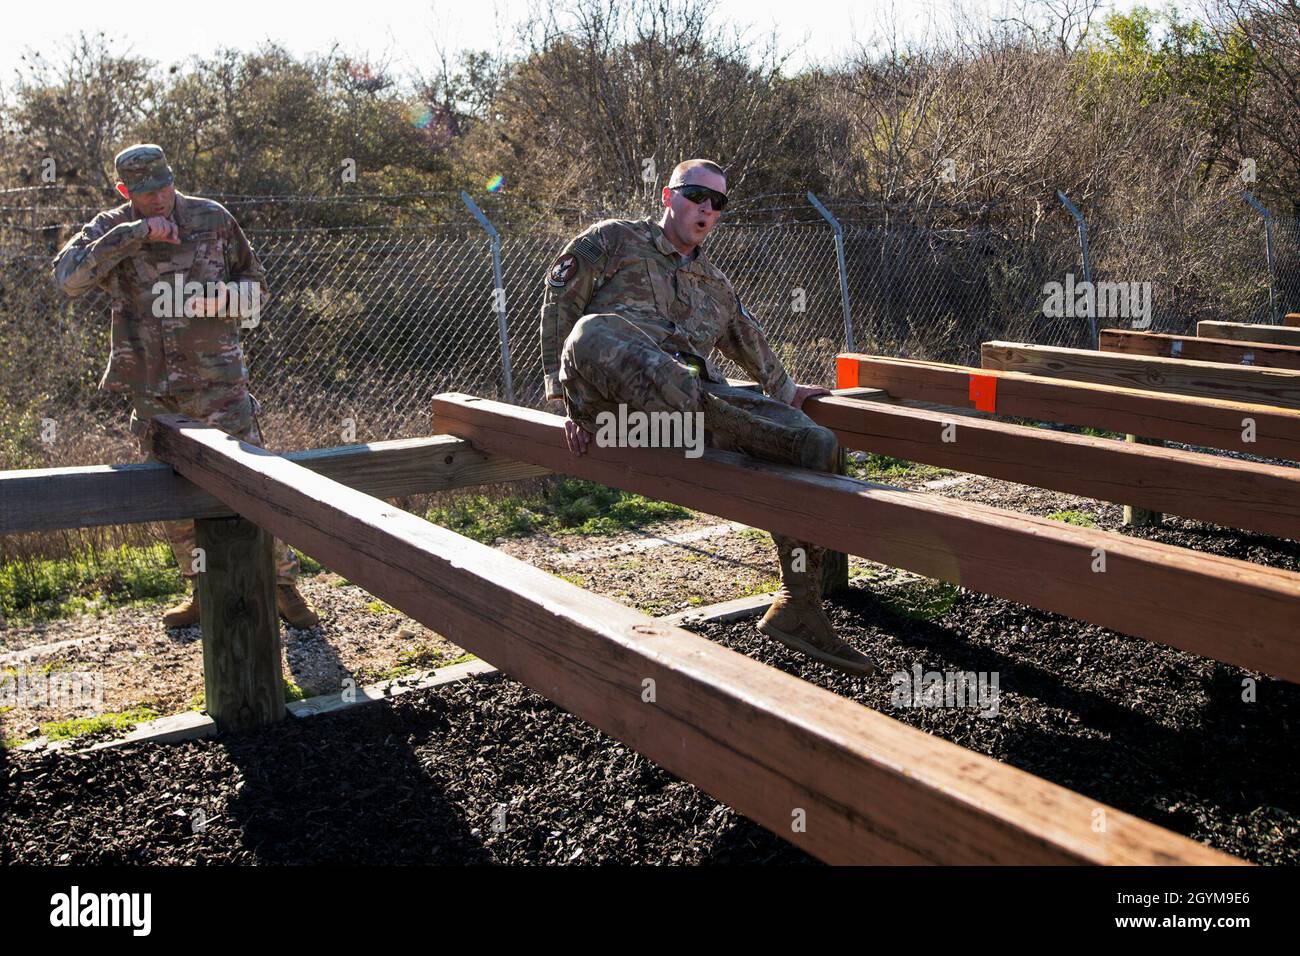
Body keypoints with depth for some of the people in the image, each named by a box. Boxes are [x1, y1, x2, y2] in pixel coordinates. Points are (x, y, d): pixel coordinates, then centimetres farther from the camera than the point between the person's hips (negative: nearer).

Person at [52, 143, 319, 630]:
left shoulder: (212, 218, 1)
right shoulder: (109, 230, 2)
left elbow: (256, 286, 9)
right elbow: (67, 276, -17)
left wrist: (221, 299, -12)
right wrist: (134, 234, -21)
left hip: (216, 378, -2)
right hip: (152, 391, 2)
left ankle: (283, 584, 8)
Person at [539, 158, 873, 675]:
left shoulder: (716, 284, 33)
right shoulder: (616, 240, 17)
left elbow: (750, 342, 46)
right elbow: (558, 306, 7)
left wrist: (784, 389, 54)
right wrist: (567, 394, -2)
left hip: (698, 394, 5)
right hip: (620, 391, -5)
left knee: (817, 443, -13)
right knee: (594, 331, -39)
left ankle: (798, 607, -9)